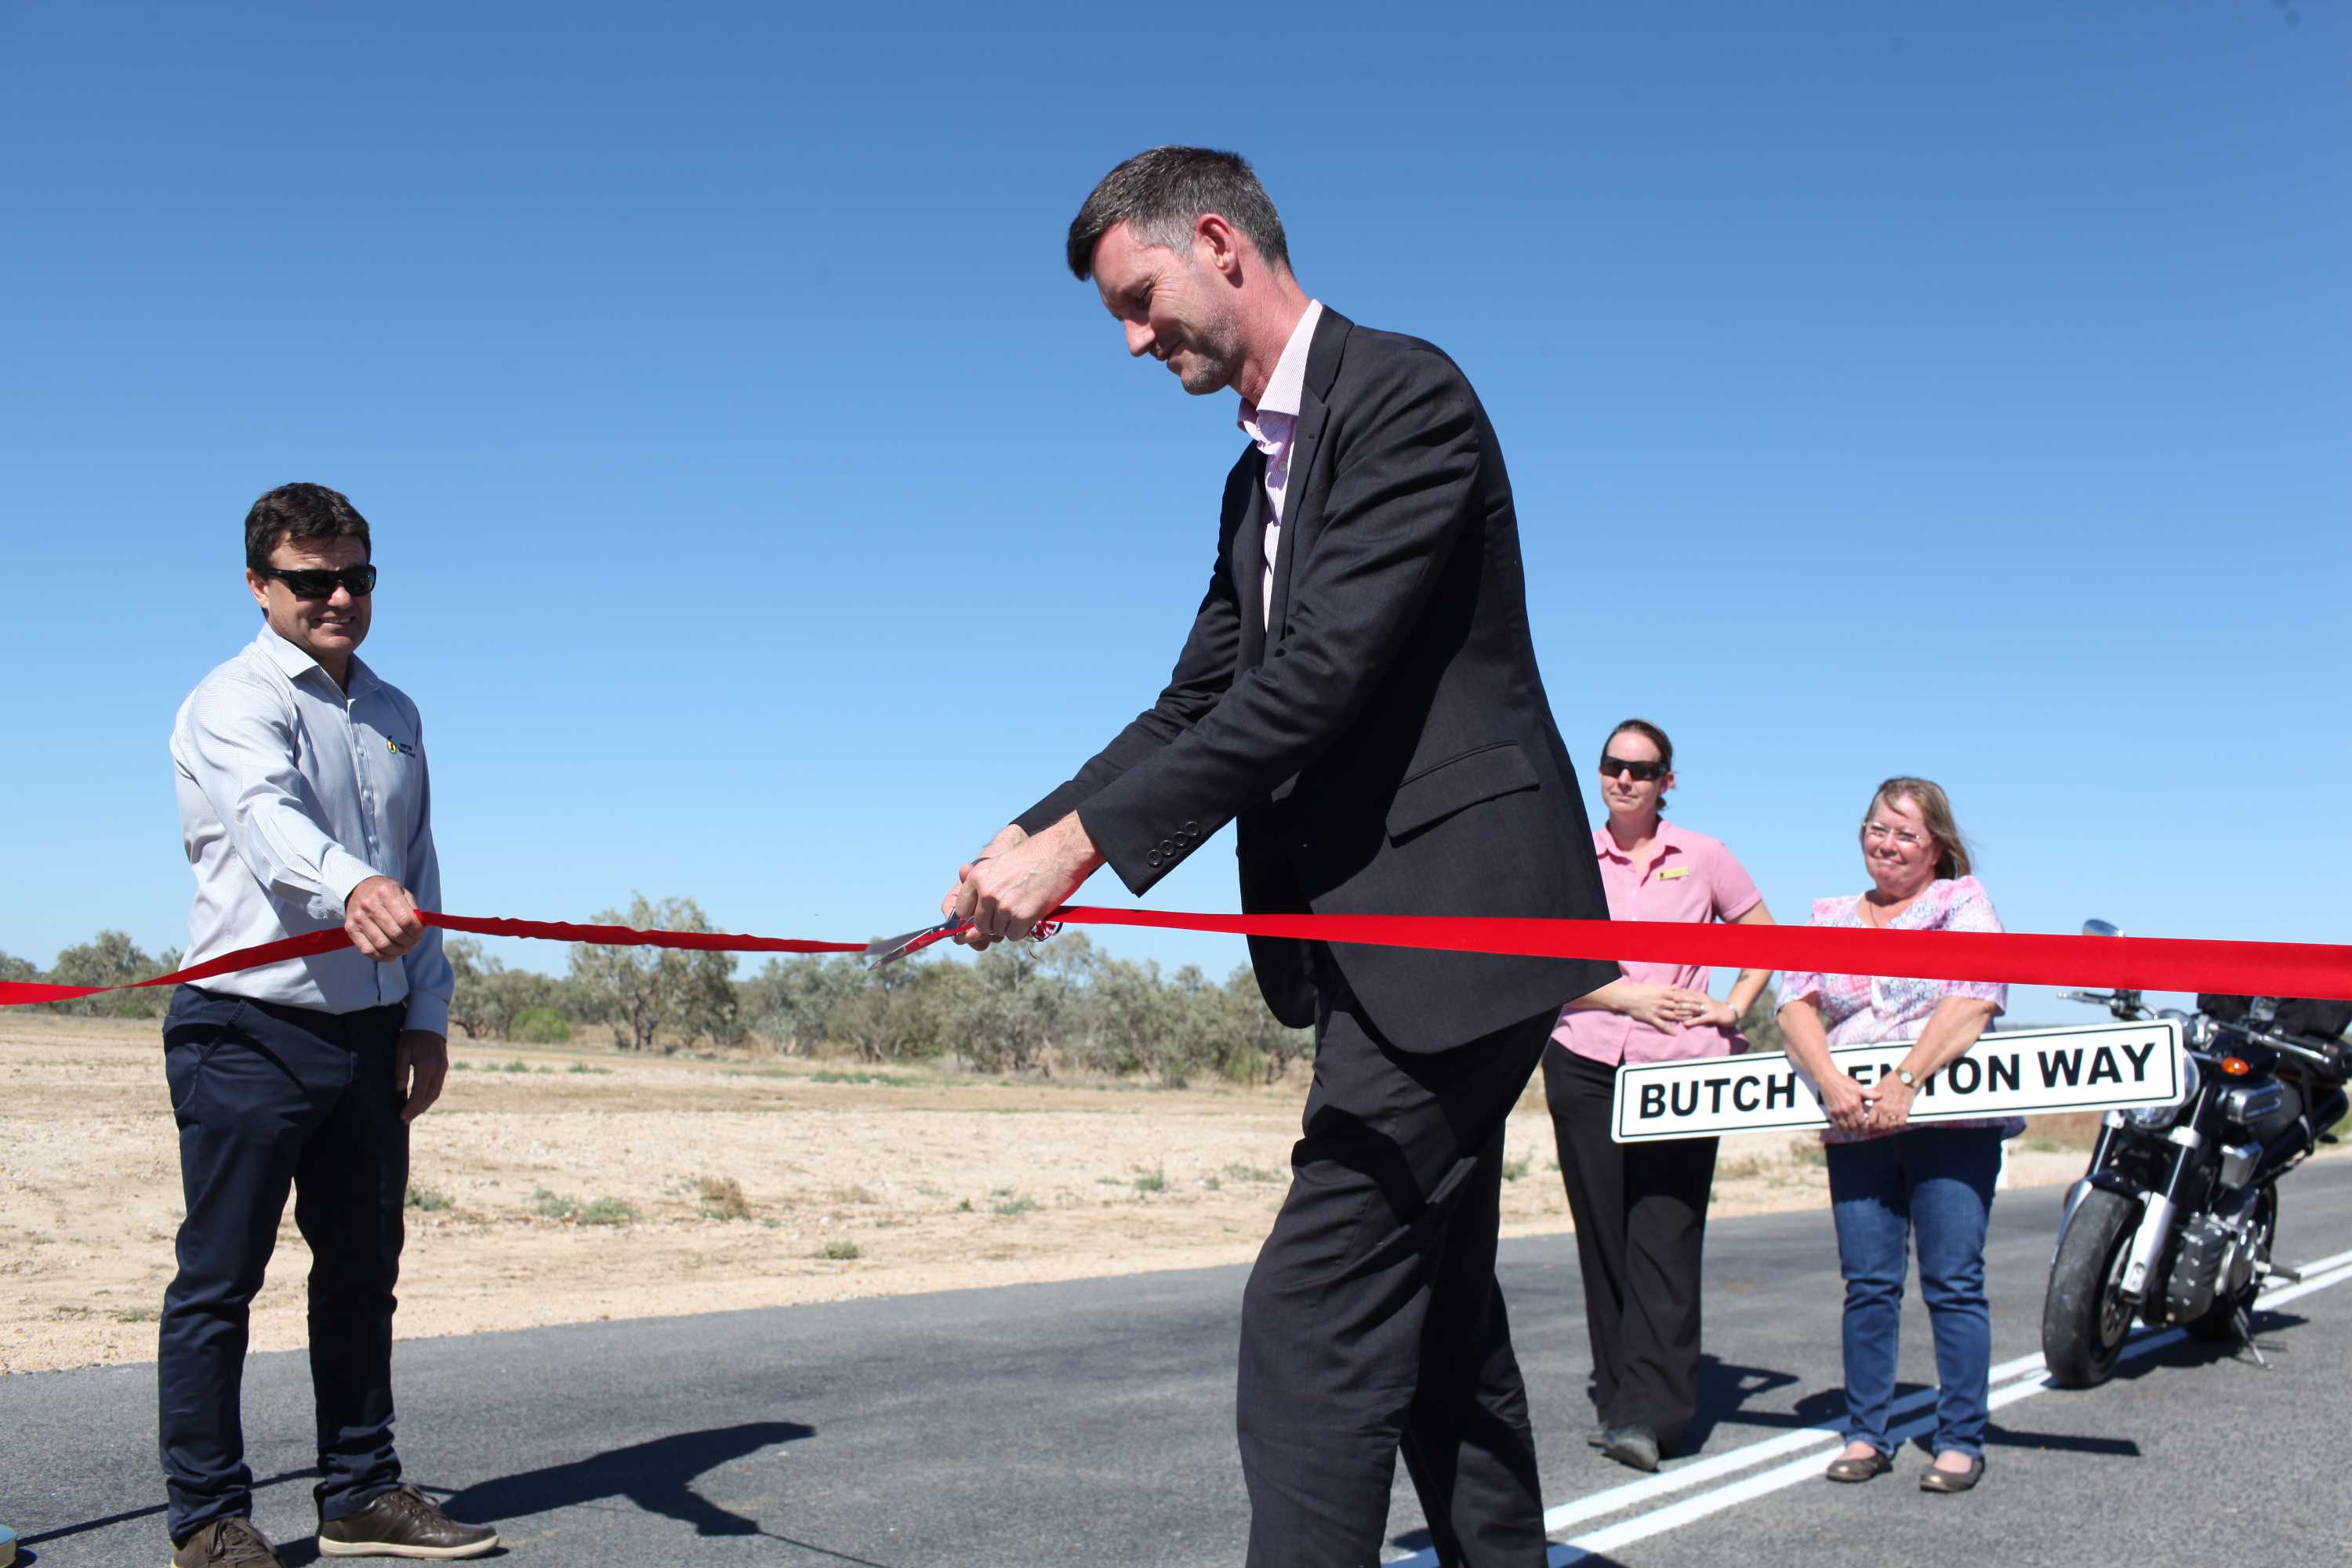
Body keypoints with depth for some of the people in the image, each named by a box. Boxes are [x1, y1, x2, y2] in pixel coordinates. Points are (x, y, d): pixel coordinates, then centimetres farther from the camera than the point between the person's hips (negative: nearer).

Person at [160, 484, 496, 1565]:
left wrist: (426, 1017, 9)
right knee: (220, 1278, 1)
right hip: (248, 1031, -7)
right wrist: (346, 887, -49)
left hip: (369, 1034, 7)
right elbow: (265, 817, -29)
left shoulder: (394, 715, 14)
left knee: (362, 1269, 13)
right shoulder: (234, 703, -8)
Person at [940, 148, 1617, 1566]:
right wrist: (1030, 836, 1)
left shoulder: (1404, 393, -11)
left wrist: (1085, 841, -22)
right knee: (1435, 1315, 16)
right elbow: (1197, 702, 16)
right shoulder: (1259, 478, 19)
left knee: (1317, 1312, -13)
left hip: (1453, 917, -10)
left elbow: (1322, 671, -21)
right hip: (1381, 935, 10)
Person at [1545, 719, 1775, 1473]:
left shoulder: (1702, 857, 8)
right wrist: (1627, 996, -7)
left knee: (1664, 1240, -9)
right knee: (1603, 1237, 3)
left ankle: (1650, 1412, -11)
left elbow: (1765, 935, 18)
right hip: (1586, 1066, 1)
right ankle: (1617, 1400, 14)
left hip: (1680, 1070, -1)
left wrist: (1735, 1007, 5)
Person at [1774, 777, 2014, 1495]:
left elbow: (1974, 1001, -9)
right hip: (1855, 1123, 3)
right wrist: (1831, 1083, -14)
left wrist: (1903, 1083, -18)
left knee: (1953, 1283, -4)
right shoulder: (1830, 918, 17)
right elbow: (1796, 1005, 4)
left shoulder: (1963, 903, 6)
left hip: (1949, 1118, -3)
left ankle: (1960, 1441, 4)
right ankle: (1865, 1435, 10)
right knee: (1868, 1284, 2)